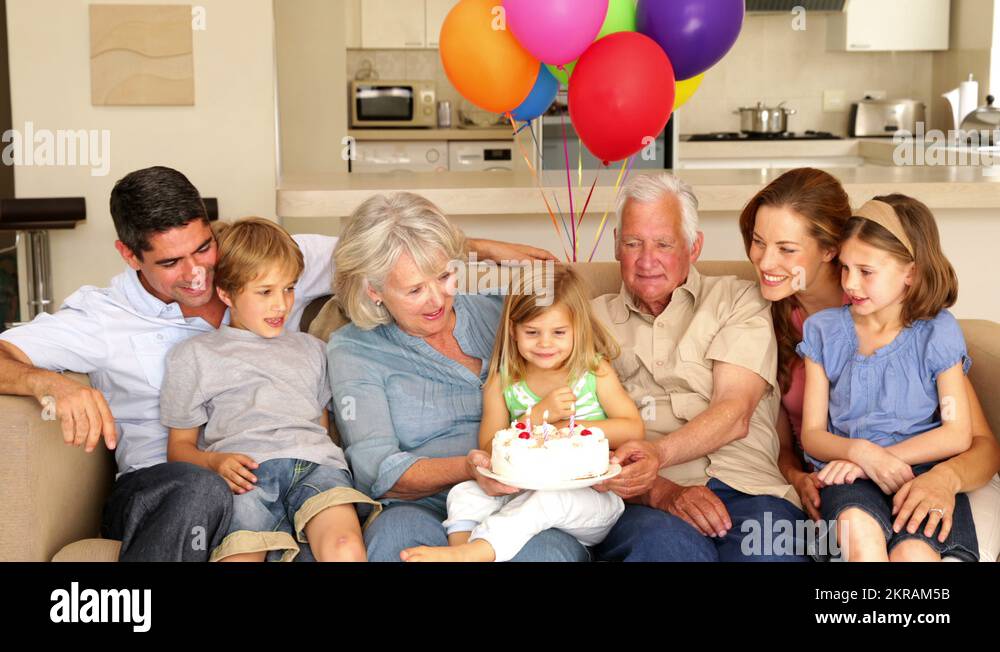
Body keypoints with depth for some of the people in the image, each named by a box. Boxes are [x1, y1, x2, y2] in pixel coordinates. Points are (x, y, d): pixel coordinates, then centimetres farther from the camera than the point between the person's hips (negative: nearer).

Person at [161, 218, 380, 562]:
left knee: (346, 549, -32)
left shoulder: (309, 348, 35)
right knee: (240, 554, -36)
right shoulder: (193, 355, 23)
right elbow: (180, 446, 18)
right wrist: (215, 461, -4)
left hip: (314, 460, 2)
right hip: (246, 471, -2)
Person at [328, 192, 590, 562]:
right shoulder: (353, 350, 6)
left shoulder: (495, 313, 14)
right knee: (396, 534, -37)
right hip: (420, 509, -1)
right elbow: (379, 472, -5)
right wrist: (467, 469, -24)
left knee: (550, 550, -35)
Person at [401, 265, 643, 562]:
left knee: (551, 498, -35)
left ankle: (468, 552, -41)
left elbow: (634, 429, -4)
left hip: (592, 493, -3)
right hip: (524, 491, 3)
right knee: (464, 493, -18)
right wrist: (540, 414, -14)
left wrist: (572, 427, -12)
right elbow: (488, 451, -2)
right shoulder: (501, 384, 4)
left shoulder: (595, 371, 1)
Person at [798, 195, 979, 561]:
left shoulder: (938, 332, 4)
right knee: (857, 525, -35)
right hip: (852, 478, 2)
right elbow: (812, 434, 6)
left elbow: (958, 435, -1)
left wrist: (884, 457, -12)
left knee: (912, 552, -35)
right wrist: (860, 452, -15)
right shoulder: (823, 331, 9)